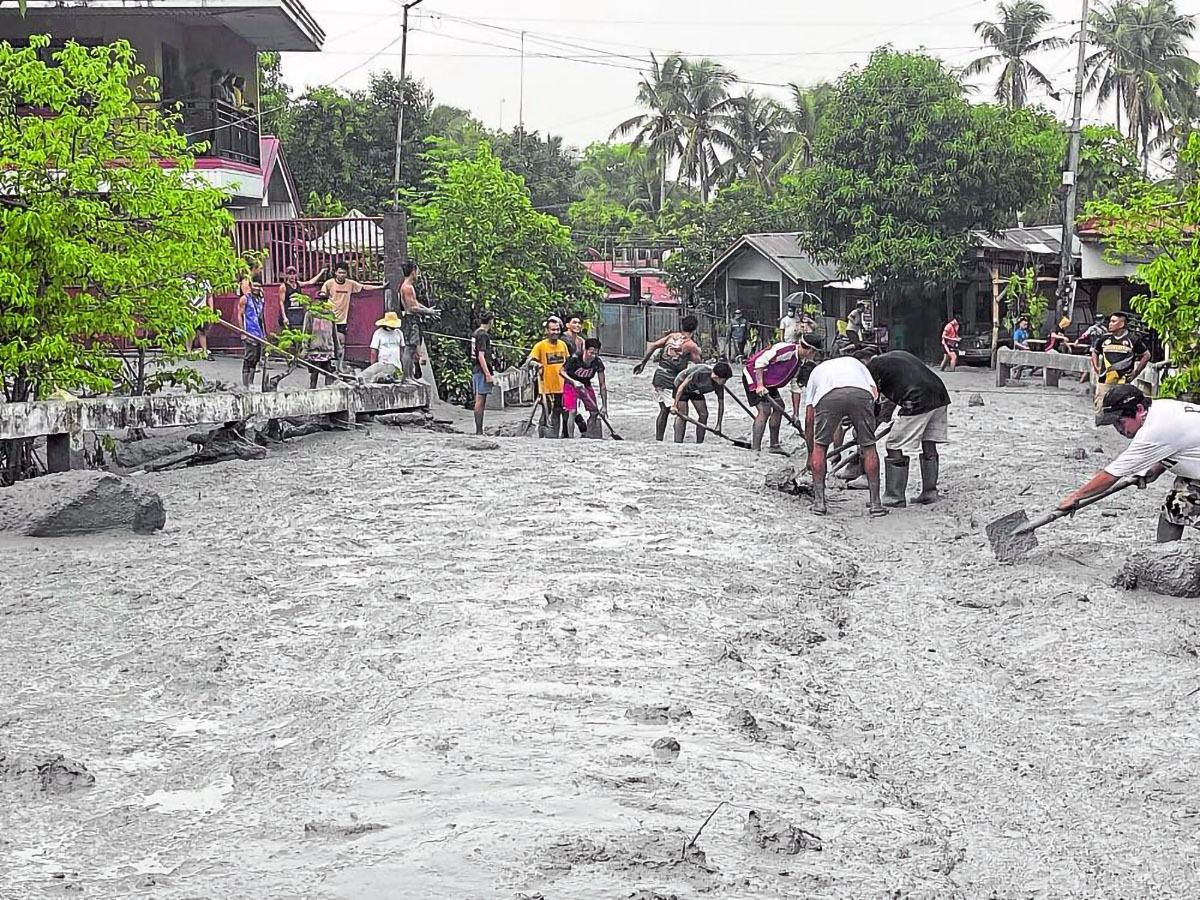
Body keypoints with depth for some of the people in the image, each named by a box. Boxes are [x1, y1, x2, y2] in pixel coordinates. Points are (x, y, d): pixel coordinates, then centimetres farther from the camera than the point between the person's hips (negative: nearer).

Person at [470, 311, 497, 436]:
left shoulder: (475, 333, 16)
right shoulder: (483, 335, -14)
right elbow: (481, 357, -19)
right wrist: (488, 374, -20)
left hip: (476, 370, 10)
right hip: (482, 371, -10)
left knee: (479, 401, 11)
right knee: (480, 401, -9)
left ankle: (479, 430, 14)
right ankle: (479, 431, -9)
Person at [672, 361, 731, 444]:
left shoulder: (719, 385, -19)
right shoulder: (702, 372, -38)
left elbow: (721, 404, -9)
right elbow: (682, 386, -30)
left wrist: (719, 425, -12)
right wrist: (674, 405, -27)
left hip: (696, 391, 6)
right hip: (681, 385, -6)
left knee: (704, 414, -3)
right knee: (682, 414, -17)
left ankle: (699, 443, 4)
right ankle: (678, 443, -17)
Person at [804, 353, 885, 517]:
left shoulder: (816, 371, 42)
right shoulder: (855, 362, 44)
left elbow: (809, 419, 38)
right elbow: (874, 392, 25)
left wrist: (810, 453, 46)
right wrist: (863, 430, 29)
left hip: (827, 396, 0)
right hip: (861, 393, 0)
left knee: (820, 447, 20)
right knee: (869, 447, 16)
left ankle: (819, 502, 20)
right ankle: (876, 503, 18)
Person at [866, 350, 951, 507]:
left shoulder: (873, 367, 6)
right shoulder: (898, 354, 29)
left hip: (917, 402, -8)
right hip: (939, 394, 8)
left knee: (896, 449, 1)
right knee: (929, 445, 19)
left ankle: (895, 498, 4)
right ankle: (930, 492, 24)